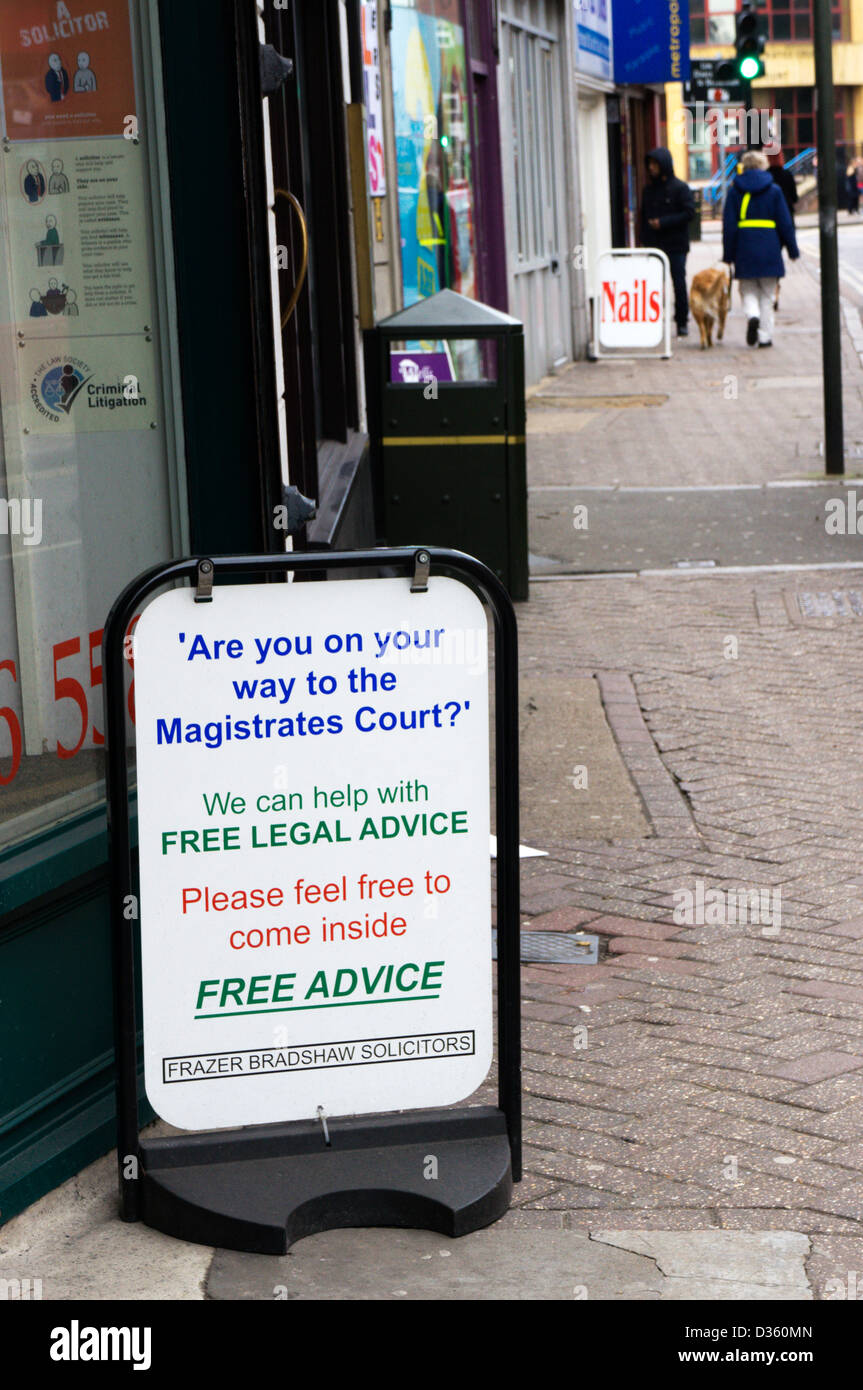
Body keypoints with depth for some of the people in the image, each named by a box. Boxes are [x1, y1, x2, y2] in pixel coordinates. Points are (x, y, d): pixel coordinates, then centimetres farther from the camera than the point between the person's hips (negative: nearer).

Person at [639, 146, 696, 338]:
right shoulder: (649, 189, 12)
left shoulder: (680, 188, -4)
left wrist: (663, 222, -17)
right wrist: (643, 239, 5)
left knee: (678, 282, 0)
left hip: (675, 245, -4)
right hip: (654, 246, 4)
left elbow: (689, 212, -11)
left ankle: (682, 322, 8)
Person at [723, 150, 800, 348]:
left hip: (744, 248, 0)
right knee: (767, 294, 8)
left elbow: (729, 225, 0)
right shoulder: (774, 190, 0)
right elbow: (785, 222, 1)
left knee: (748, 289, 12)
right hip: (769, 248, 0)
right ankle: (765, 336, 6)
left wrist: (728, 254, 4)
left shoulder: (735, 190, 2)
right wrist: (792, 249, 9)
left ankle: (752, 315, -18)